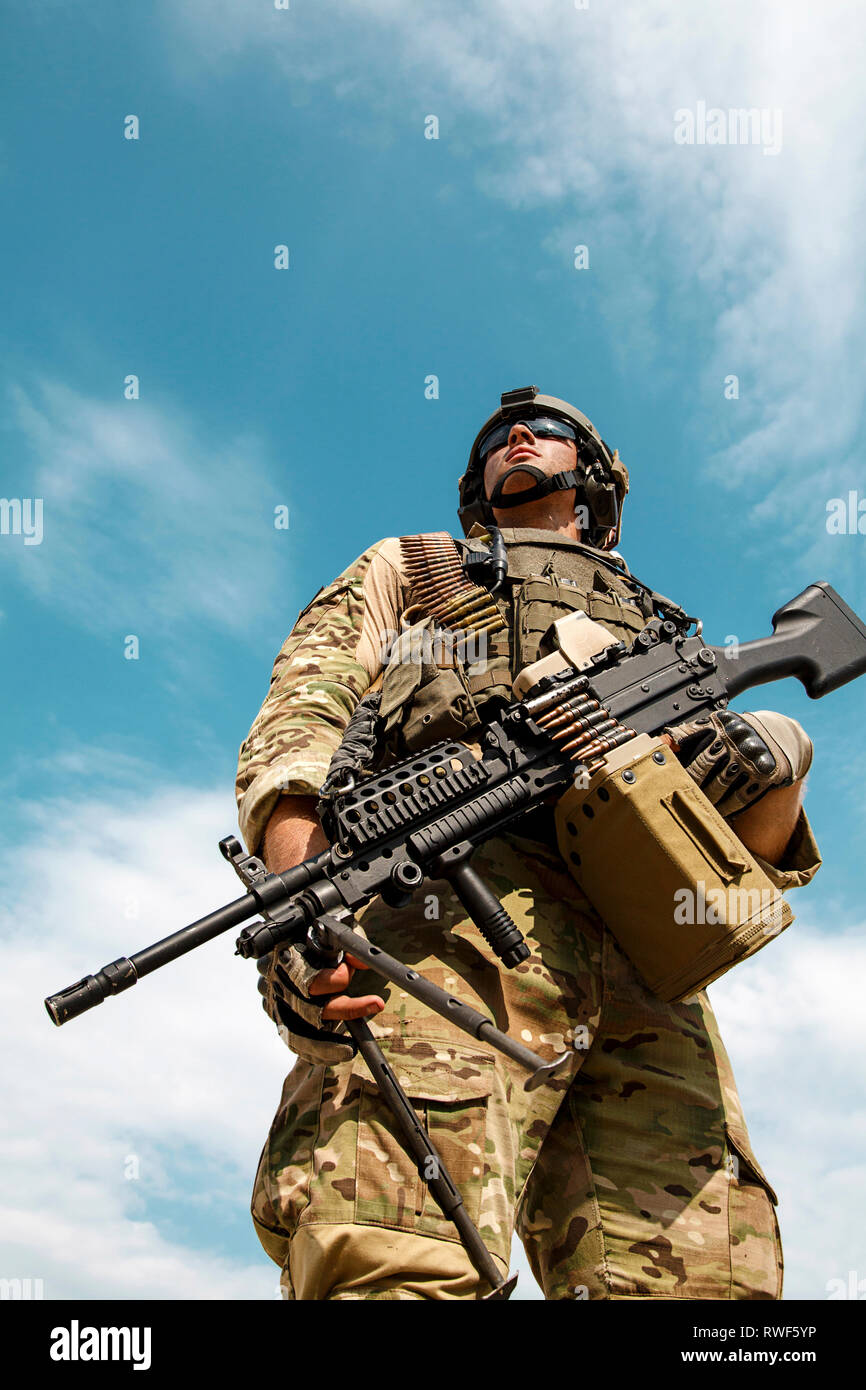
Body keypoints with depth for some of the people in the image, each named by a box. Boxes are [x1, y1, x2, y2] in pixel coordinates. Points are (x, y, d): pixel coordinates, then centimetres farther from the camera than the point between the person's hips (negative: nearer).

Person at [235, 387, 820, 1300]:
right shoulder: (406, 569, 34)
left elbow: (755, 855, 29)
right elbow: (300, 711, 13)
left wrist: (769, 759, 1)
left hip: (640, 951, 3)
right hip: (455, 895, -3)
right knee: (395, 1260, -29)